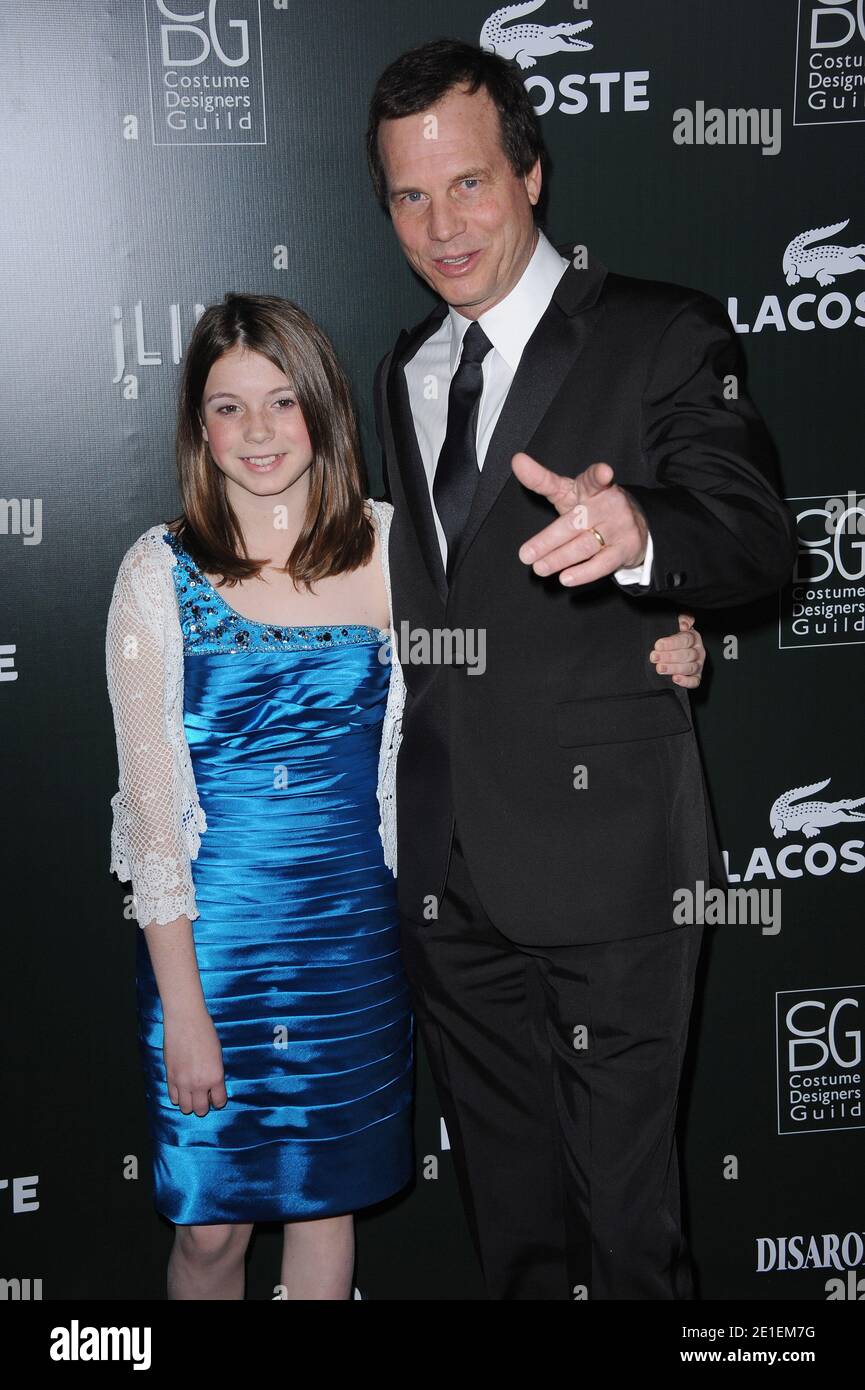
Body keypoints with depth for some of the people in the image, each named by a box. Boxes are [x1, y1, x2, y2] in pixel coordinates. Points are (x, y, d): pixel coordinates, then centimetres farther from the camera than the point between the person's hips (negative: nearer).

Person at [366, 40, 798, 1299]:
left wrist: (636, 534, -37)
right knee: (506, 1194, 19)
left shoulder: (663, 337, -4)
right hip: (446, 864, 6)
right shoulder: (403, 375, 15)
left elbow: (759, 540, -15)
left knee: (625, 1188, 5)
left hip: (604, 852, -5)